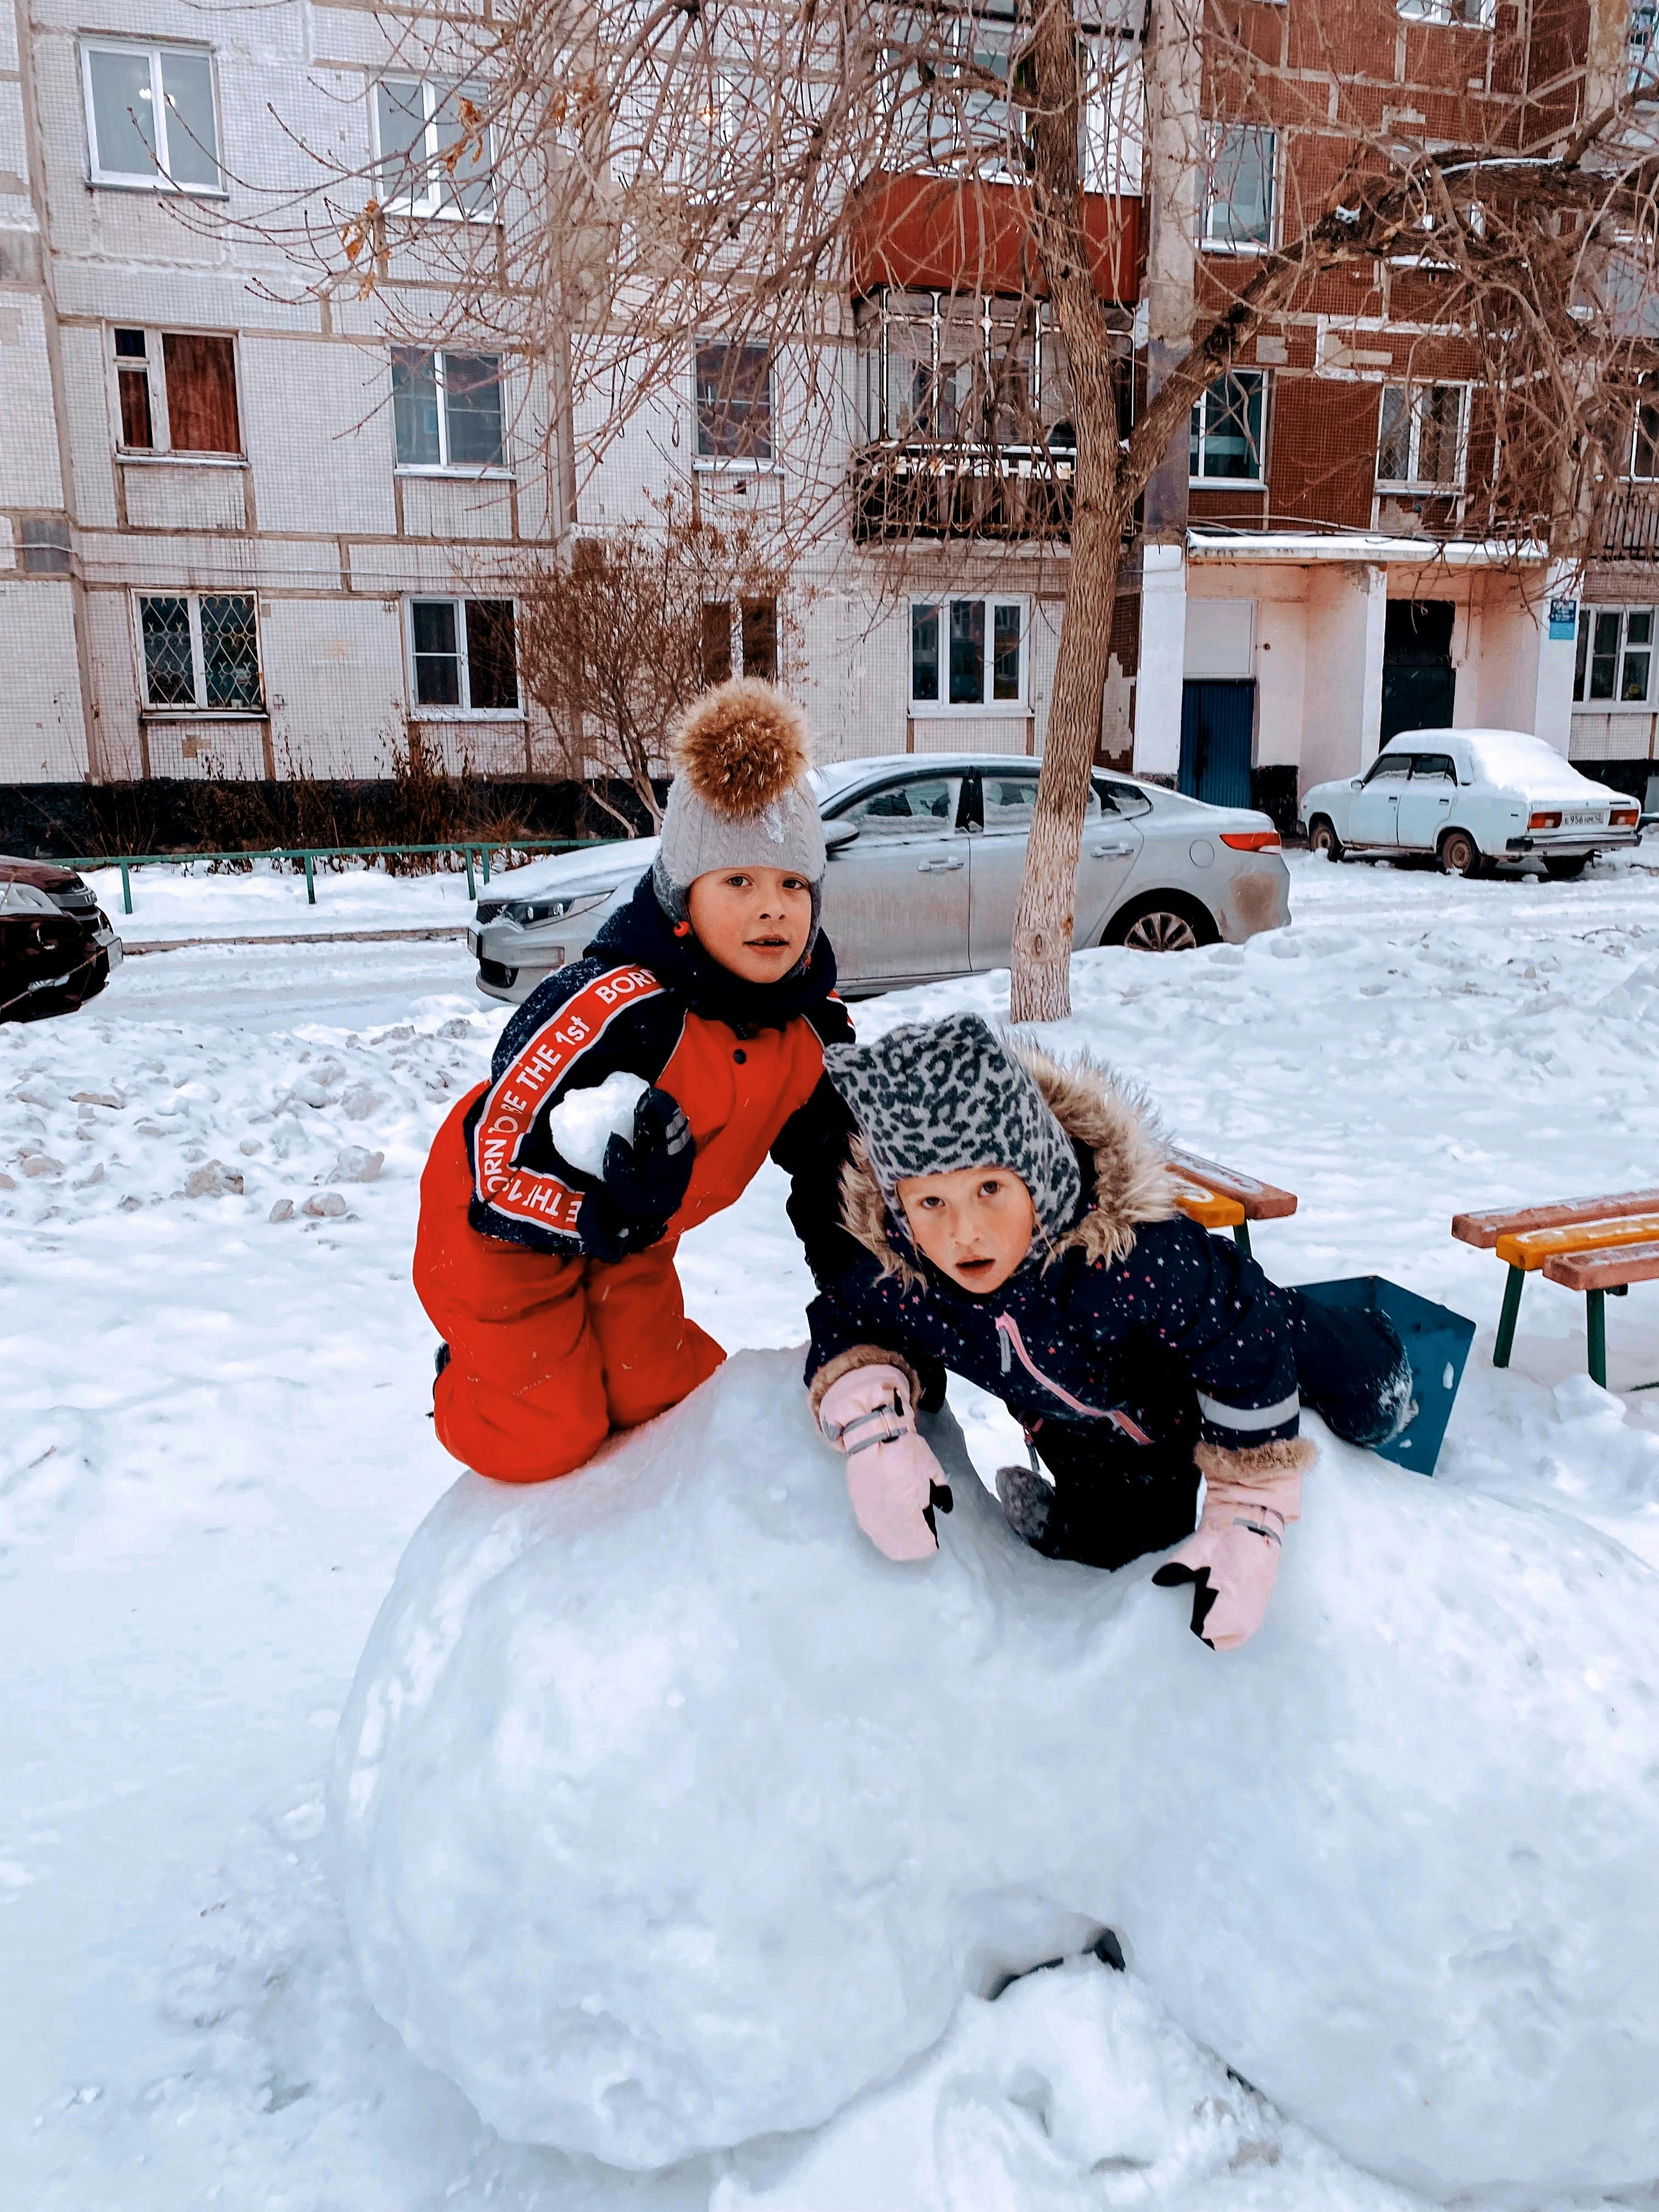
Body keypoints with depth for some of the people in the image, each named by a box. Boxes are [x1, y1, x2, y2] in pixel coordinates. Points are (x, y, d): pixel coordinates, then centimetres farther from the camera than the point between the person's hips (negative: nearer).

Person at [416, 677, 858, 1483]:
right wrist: (598, 1218, -48)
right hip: (500, 1231, -6)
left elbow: (828, 1171, 0)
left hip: (630, 1239, 6)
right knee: (548, 1440, -3)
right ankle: (470, 1376, 29)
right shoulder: (618, 1008, -37)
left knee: (666, 1400, 6)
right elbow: (499, 1155, -33)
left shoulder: (817, 1028, -15)